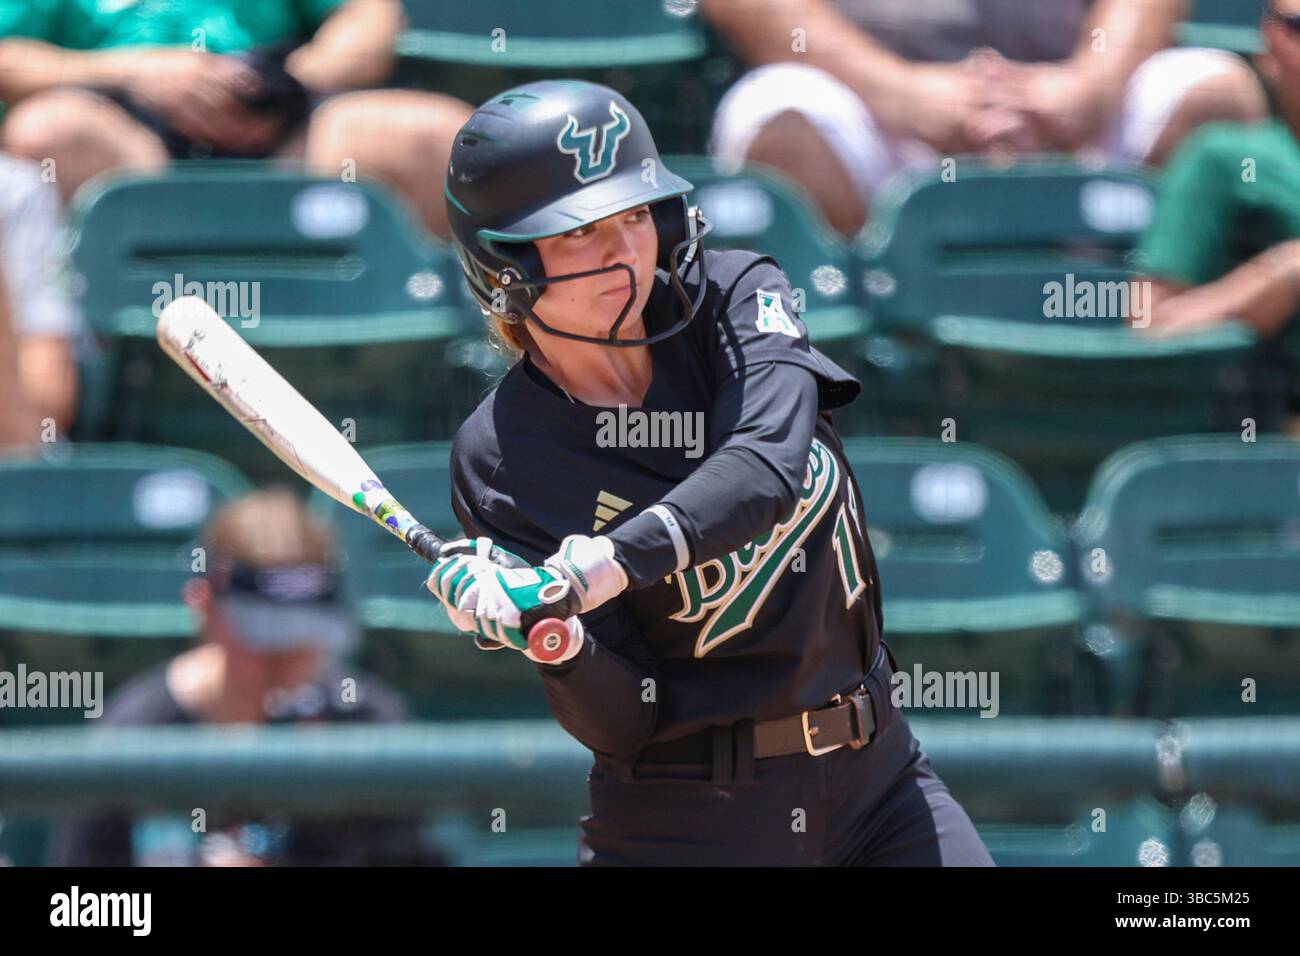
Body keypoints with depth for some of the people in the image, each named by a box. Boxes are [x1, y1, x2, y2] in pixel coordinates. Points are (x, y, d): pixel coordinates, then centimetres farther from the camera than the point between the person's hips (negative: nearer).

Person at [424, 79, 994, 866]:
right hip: (679, 823, -2)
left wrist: (612, 562, -37)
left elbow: (768, 466, -23)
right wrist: (555, 645, -32)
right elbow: (621, 723, -10)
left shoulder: (738, 295, -2)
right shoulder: (501, 461, -8)